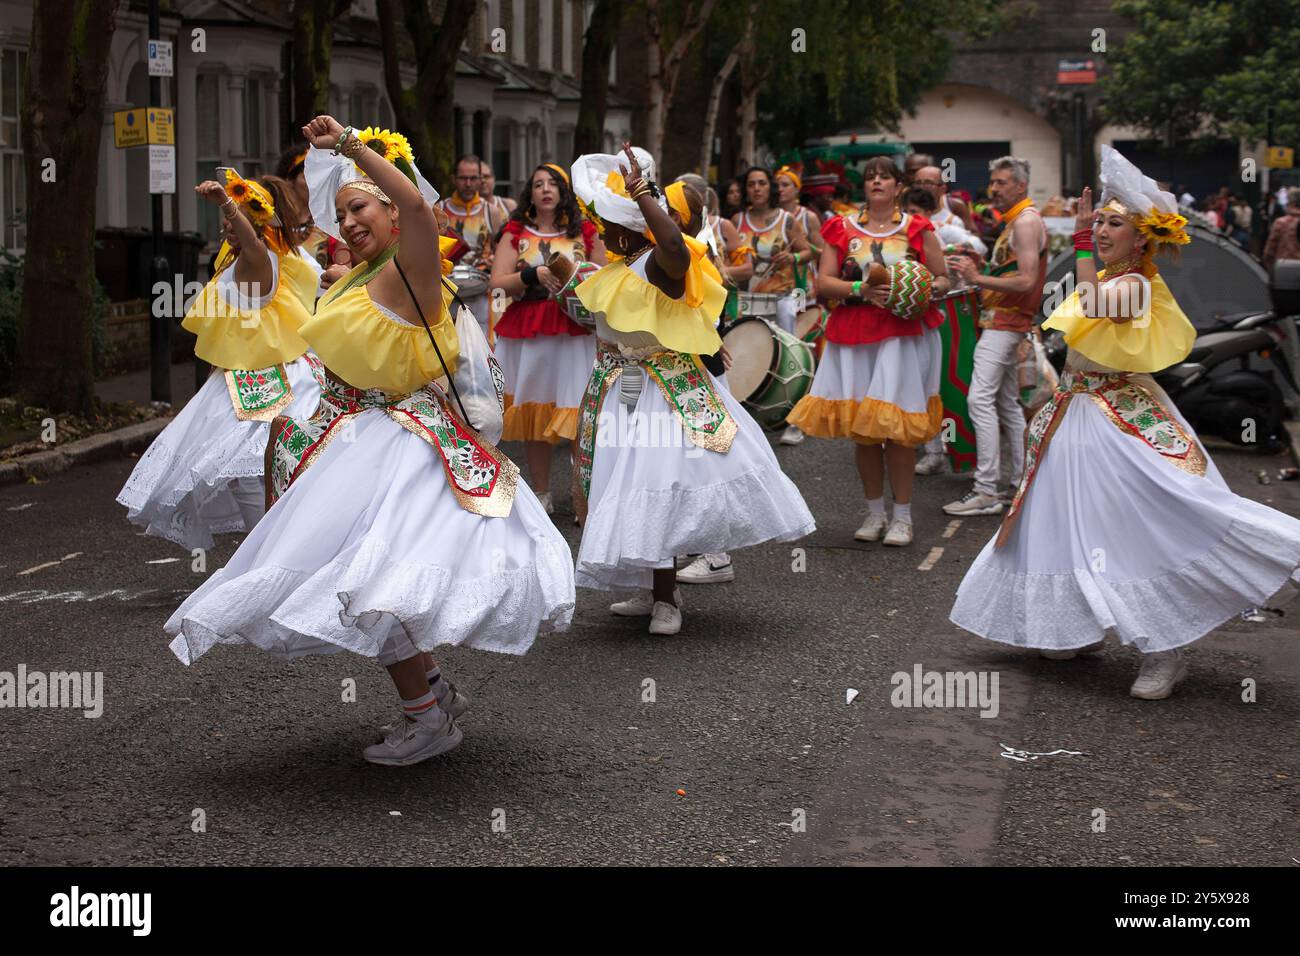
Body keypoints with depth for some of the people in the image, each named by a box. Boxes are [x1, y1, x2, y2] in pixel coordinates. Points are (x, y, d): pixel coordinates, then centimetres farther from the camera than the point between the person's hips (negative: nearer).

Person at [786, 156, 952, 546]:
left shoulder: (918, 229, 8)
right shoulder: (843, 229, 10)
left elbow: (943, 278, 11)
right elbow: (823, 282, 3)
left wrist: (929, 290, -12)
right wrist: (861, 289, -13)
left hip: (905, 334, -2)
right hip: (854, 334, 2)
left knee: (897, 425, -7)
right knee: (861, 427, 4)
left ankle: (902, 515, 4)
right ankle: (875, 511, 18)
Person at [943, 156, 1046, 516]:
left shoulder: (1027, 221, -13)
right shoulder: (1013, 222, 20)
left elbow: (1026, 281, -22)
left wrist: (978, 279, -21)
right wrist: (977, 274, 9)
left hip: (1006, 322, -11)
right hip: (1003, 321, 11)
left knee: (980, 399, -16)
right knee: (1007, 403, 15)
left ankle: (986, 492, -18)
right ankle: (1023, 480, 21)